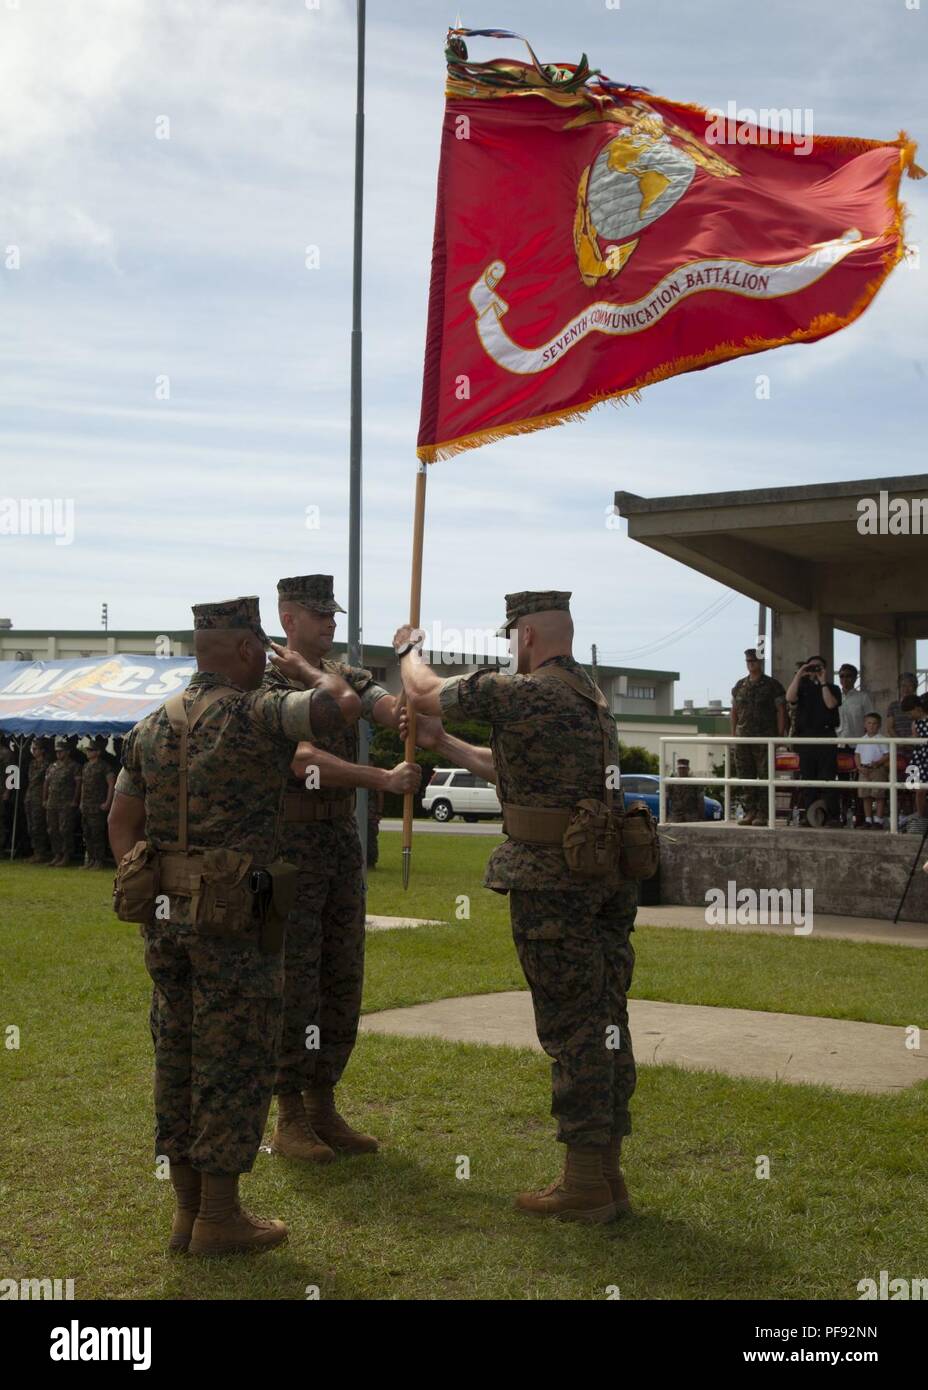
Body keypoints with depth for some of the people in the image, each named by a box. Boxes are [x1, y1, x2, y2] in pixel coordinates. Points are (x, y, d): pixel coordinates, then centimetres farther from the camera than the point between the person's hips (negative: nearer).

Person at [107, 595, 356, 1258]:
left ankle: (188, 1209, 23)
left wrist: (145, 905, 11)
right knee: (236, 1064, 3)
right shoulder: (256, 714, -12)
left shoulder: (152, 726, 10)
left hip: (166, 916, 7)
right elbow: (338, 705, -19)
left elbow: (122, 821, 10)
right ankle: (220, 1218, 10)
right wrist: (302, 668, 0)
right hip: (235, 920, -7)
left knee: (179, 1057, 13)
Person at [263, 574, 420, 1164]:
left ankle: (323, 1105, 20)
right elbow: (305, 761, -23)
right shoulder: (267, 686, -9)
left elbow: (391, 708, -10)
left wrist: (410, 712, -34)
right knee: (294, 983, -2)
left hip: (344, 840, 7)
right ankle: (290, 1119, 8)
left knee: (342, 980, 9)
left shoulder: (350, 677, 11)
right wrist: (384, 779, -31)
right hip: (291, 843, -7)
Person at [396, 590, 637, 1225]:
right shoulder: (591, 697, 15)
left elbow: (425, 692, 2)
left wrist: (410, 649, 23)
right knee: (604, 1018, 12)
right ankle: (607, 1172, 21)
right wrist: (443, 744, 33)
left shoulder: (517, 693, -12)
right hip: (607, 880, 8)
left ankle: (584, 1183, 4)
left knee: (571, 1028, -3)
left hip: (550, 882, -8)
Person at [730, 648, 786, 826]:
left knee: (764, 776, -5)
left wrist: (780, 735, -9)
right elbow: (734, 711, 18)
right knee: (745, 775, 4)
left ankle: (762, 814, -3)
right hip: (743, 737, 4)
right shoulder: (739, 685, 14)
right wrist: (733, 734, 11)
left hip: (764, 738, -4)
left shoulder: (772, 685, 1)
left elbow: (781, 710, -1)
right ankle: (749, 812, 10)